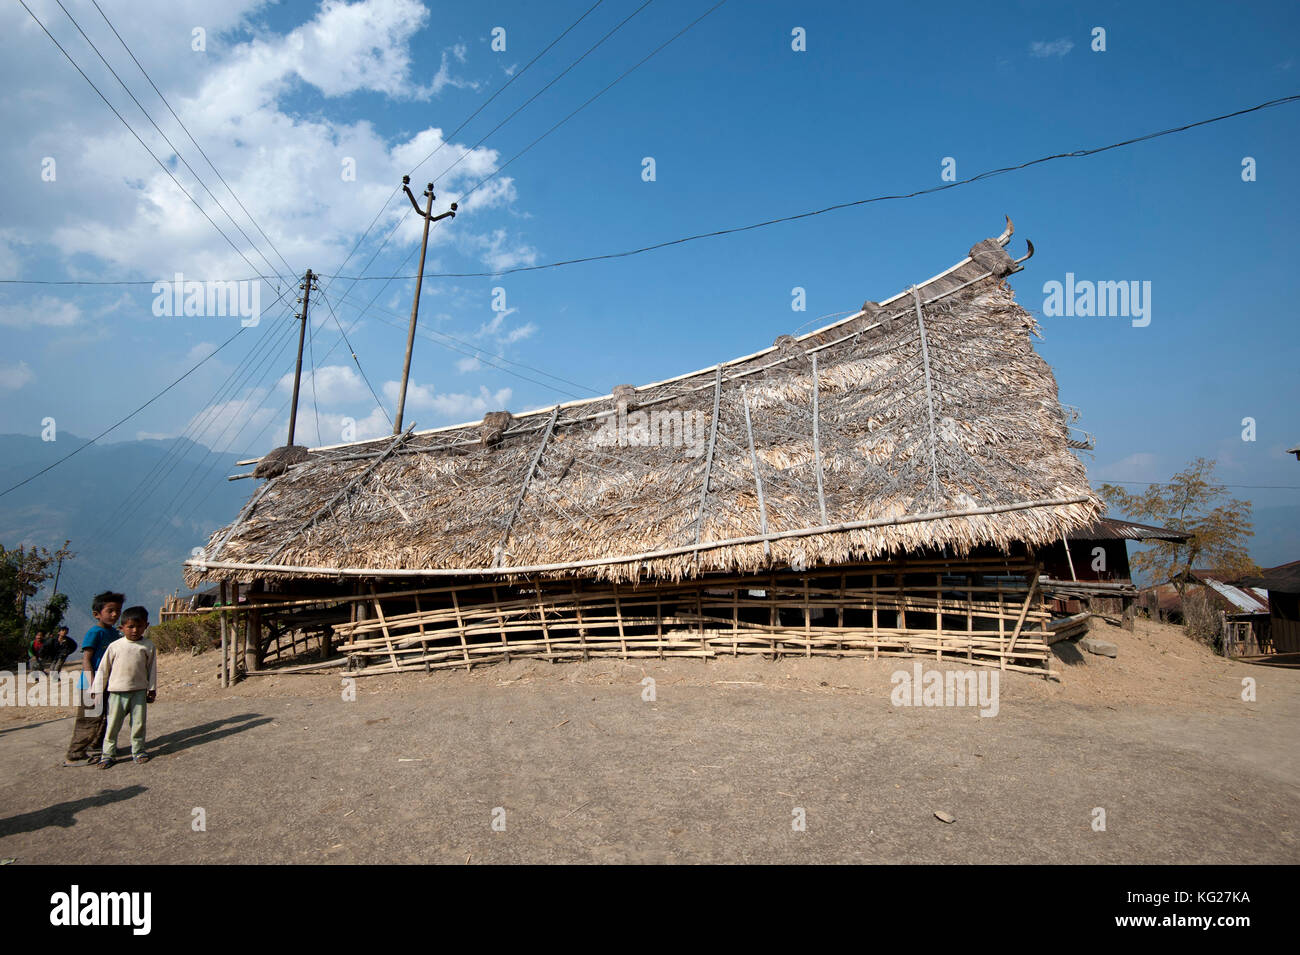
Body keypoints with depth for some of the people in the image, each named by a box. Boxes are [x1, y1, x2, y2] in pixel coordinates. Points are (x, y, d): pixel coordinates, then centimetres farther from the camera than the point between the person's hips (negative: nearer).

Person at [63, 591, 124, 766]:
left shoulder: (115, 633, 10)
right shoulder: (94, 633, -14)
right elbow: (86, 661, -17)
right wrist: (93, 686, -23)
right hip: (92, 685, -8)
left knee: (104, 720, 13)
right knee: (89, 720, -2)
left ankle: (95, 749, 25)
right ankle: (75, 754, 10)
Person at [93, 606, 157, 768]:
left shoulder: (148, 646, 1)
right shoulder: (115, 646, -1)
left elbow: (152, 669, 8)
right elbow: (103, 669, 5)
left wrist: (152, 690, 11)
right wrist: (98, 692, 4)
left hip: (139, 691, 1)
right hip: (117, 691, 0)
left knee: (139, 723, 6)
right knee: (113, 724, 4)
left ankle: (138, 750, 18)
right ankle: (109, 753, 17)